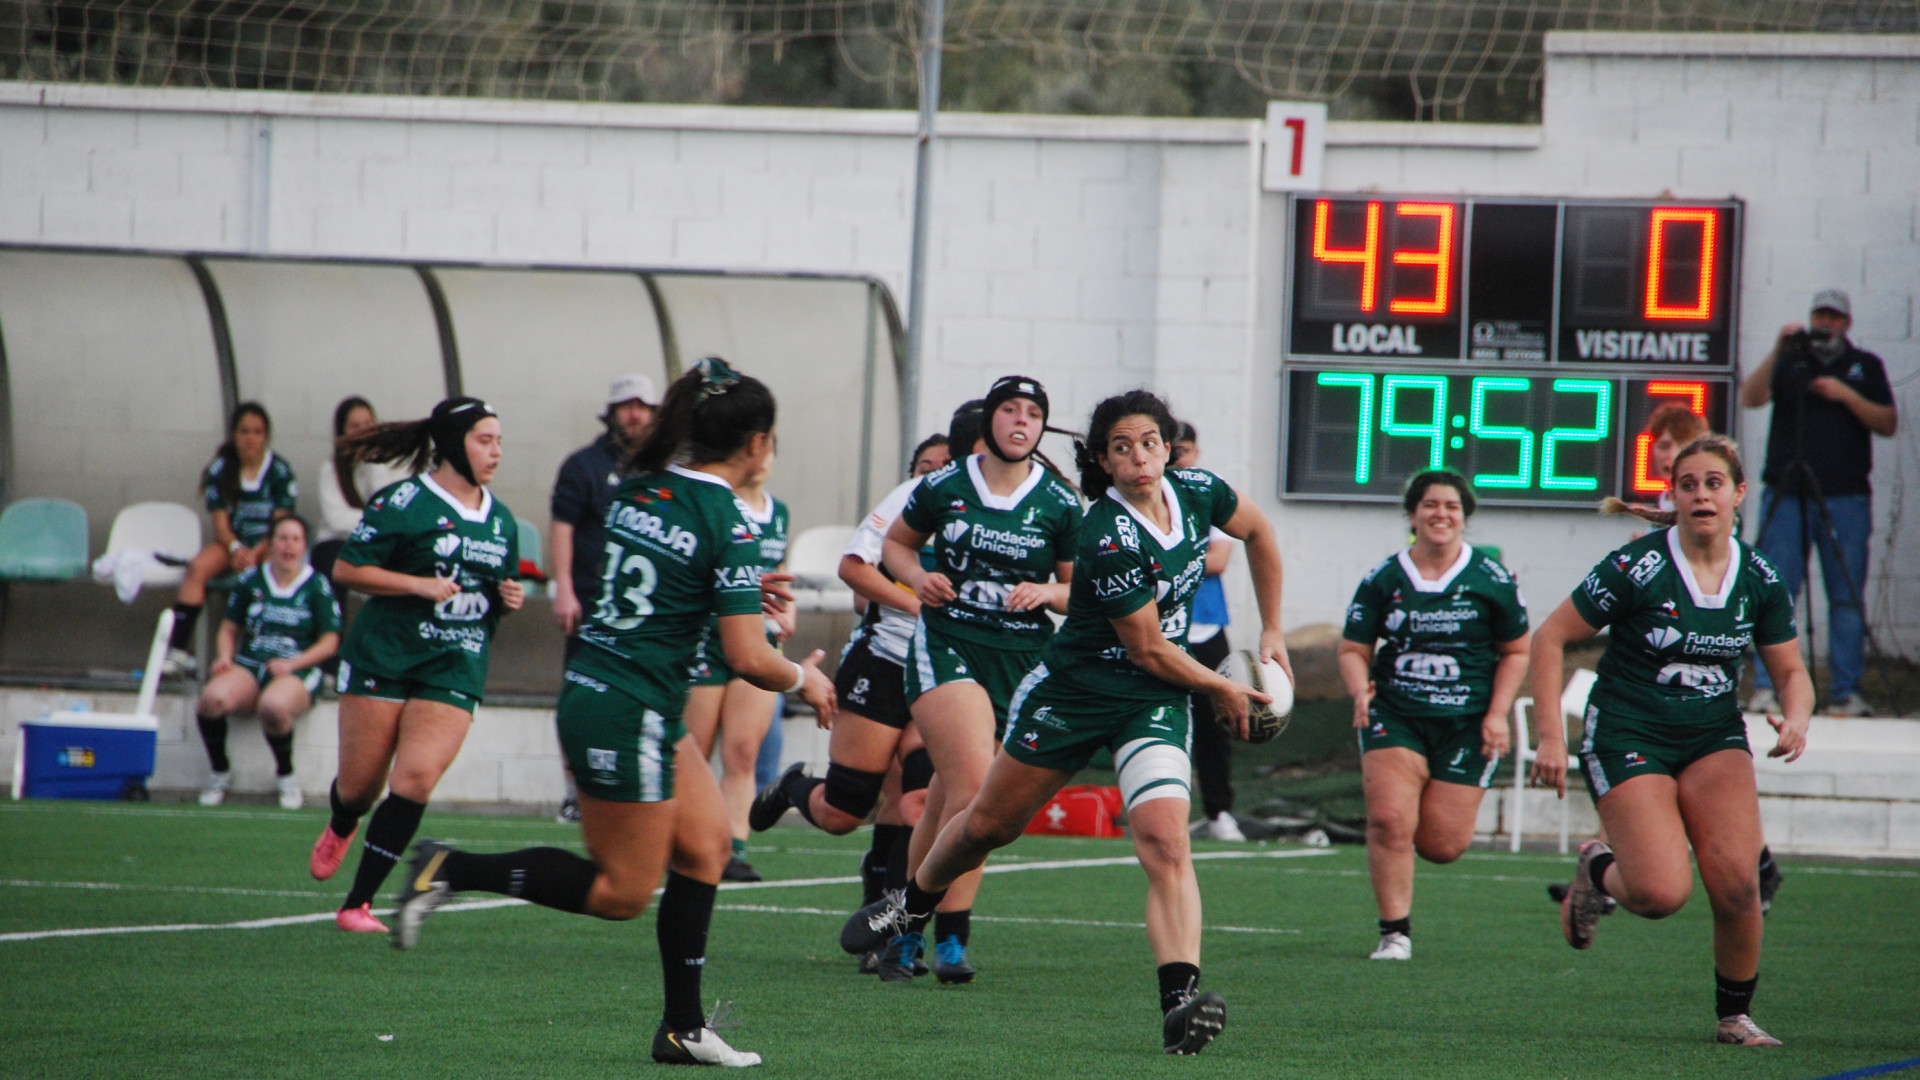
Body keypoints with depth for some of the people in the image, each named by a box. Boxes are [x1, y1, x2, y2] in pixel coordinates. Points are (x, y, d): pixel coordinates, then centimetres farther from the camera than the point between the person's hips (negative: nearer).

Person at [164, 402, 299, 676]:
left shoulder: (281, 472, -2)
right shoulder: (220, 470, 4)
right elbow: (220, 522, 0)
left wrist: (255, 554, -22)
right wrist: (236, 548, -20)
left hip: (267, 546, -2)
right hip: (231, 543, 2)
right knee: (198, 567, -29)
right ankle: (178, 648, -35)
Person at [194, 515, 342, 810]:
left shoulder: (317, 587, 4)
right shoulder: (250, 581, 12)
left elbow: (330, 642, 3)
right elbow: (229, 629, 19)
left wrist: (292, 664, -12)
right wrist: (224, 656, -4)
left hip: (297, 673, -3)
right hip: (248, 666, 3)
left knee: (274, 706, -40)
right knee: (213, 698, -32)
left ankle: (285, 775, -11)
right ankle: (220, 772, -7)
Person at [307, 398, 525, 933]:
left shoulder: (501, 521, 13)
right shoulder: (404, 503, -6)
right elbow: (346, 569, -8)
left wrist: (509, 599, 3)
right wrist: (419, 584, -16)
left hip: (455, 668, 3)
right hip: (383, 659, -3)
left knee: (415, 779, -14)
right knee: (360, 784, 4)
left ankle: (358, 903, -10)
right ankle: (341, 830, 43)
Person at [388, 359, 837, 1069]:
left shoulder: (637, 490, 6)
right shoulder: (727, 526, -17)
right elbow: (748, 660, -17)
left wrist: (740, 588, 21)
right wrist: (803, 679, 3)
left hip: (590, 689, 9)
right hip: (629, 716, -9)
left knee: (705, 846, 11)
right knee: (623, 894, 2)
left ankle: (683, 1027, 12)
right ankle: (449, 871, -4)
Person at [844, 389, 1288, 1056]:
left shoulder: (1197, 493, -7)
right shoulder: (1108, 537, -26)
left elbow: (1257, 530, 17)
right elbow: (1149, 649, -18)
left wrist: (1271, 631, 16)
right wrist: (1221, 690, -3)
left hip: (1156, 702, 3)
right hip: (1074, 692, -3)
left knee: (1165, 842, -20)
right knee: (989, 824, 17)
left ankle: (1180, 1001, -33)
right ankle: (912, 911, 47)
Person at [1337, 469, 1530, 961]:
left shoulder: (1491, 580, 0)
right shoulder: (1382, 580, 1)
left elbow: (1516, 652, 8)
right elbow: (1353, 649, 4)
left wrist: (1497, 714, -3)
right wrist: (1360, 690, -18)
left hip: (1467, 726, 0)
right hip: (1395, 717, 0)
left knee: (1441, 844, -2)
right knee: (1389, 820, -18)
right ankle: (1395, 933, -7)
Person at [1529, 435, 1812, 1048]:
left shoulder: (1760, 581, -1)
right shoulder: (1637, 569, -14)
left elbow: (1790, 671, 11)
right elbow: (1549, 640, -8)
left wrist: (1796, 717, -12)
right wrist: (1549, 737, -13)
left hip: (1714, 738, 4)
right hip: (1628, 737, -3)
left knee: (1737, 882, -18)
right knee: (1662, 893, -19)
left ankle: (1735, 1014, 4)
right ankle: (1599, 871, 17)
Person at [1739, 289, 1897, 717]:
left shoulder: (1865, 366, 14)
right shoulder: (1789, 361, 12)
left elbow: (1887, 424, 6)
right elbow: (1750, 398, -3)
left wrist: (1847, 395, -8)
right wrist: (1778, 352, -14)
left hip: (1845, 499, 0)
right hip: (1786, 495, 0)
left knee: (1847, 598, -1)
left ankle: (1846, 692, 2)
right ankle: (1766, 689, -4)